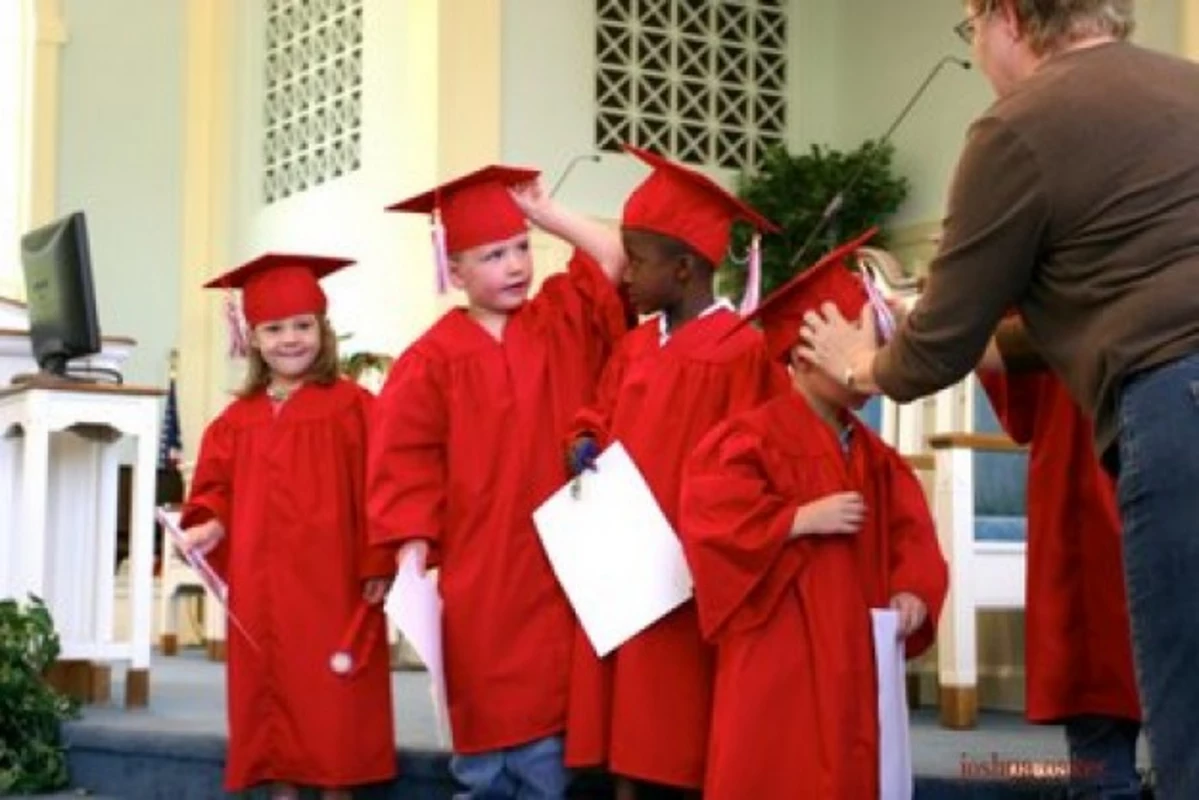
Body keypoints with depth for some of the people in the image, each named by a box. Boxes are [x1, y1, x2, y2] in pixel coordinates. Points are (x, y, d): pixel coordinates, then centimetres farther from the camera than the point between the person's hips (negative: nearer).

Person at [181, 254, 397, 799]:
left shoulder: (352, 407, -2)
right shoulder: (236, 421, 11)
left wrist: (378, 564, -11)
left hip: (333, 581, -4)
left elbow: (376, 489, -6)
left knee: (333, 698, -1)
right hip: (261, 587, 4)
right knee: (271, 690, 7)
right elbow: (217, 491, 13)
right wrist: (208, 527, -9)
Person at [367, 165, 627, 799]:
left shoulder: (563, 322, 7)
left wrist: (543, 212, 2)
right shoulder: (433, 360, -3)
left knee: (547, 732, 4)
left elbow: (617, 256, -1)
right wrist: (414, 560, -9)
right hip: (478, 582, -2)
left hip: (558, 572, 2)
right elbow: (407, 469, -3)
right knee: (486, 721, 3)